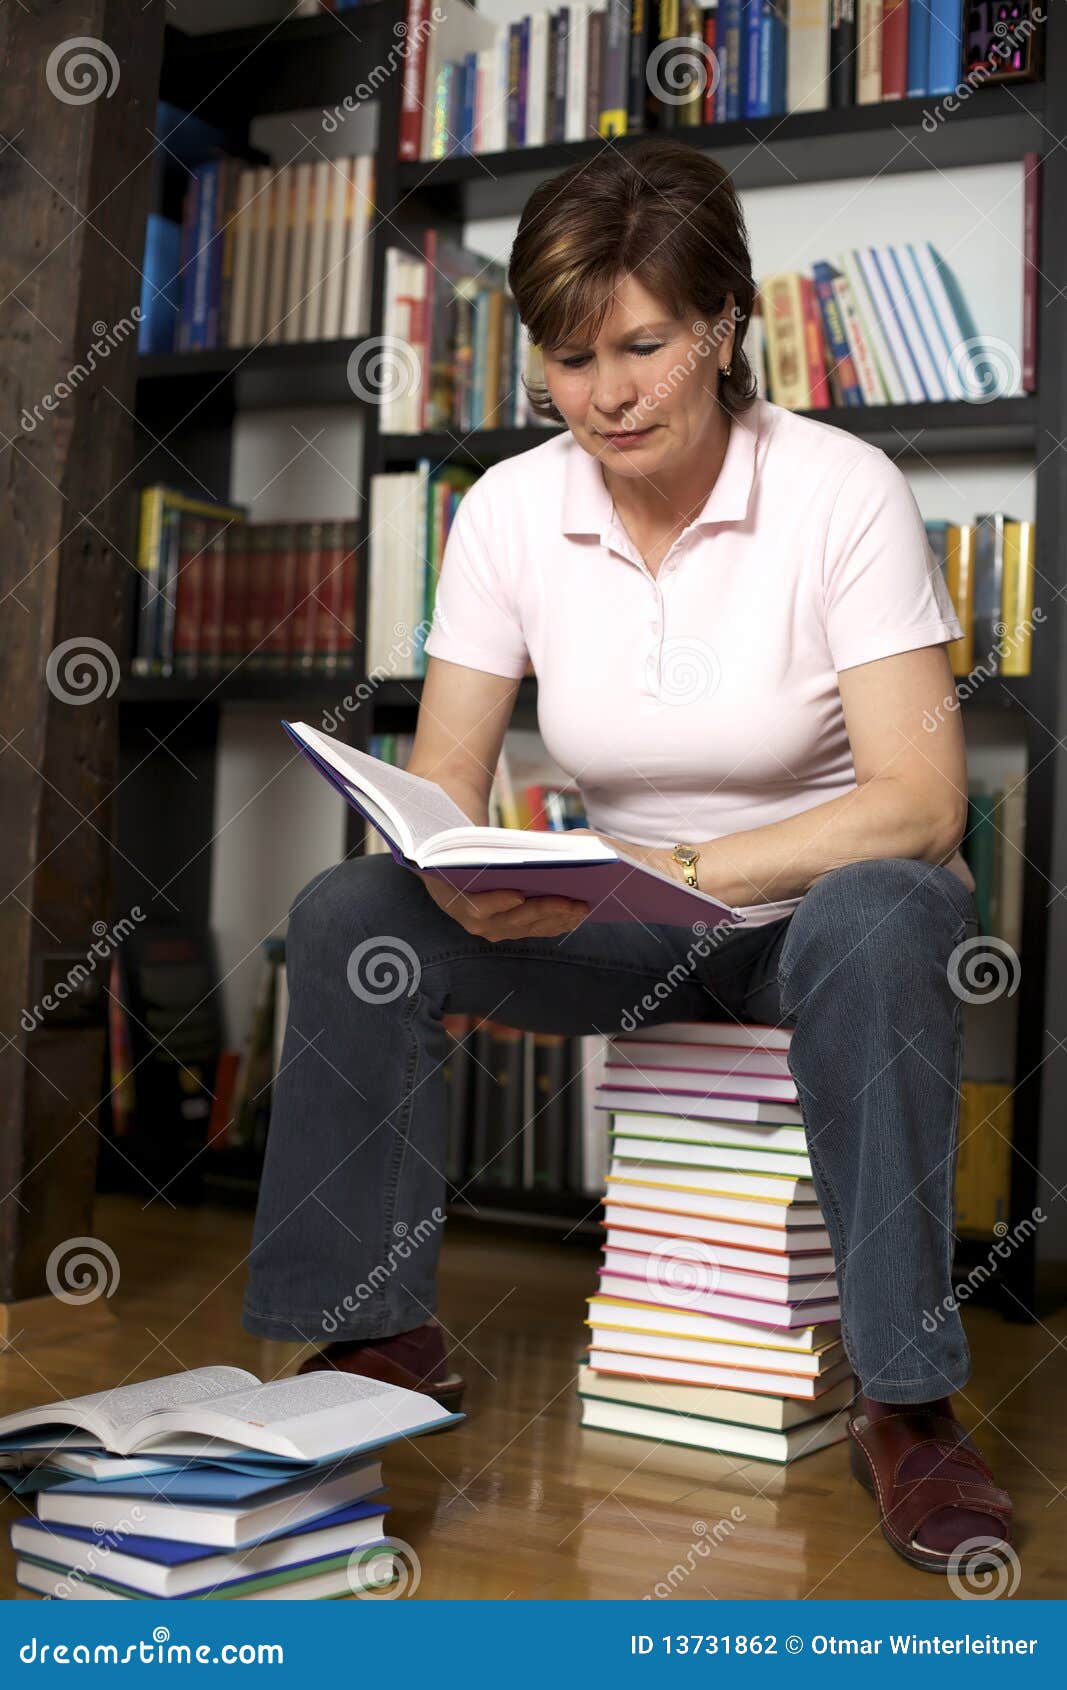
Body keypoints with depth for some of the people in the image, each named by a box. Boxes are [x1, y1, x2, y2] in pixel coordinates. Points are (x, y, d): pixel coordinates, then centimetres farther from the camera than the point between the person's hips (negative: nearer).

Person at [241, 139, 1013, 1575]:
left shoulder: (843, 490, -16)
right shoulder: (509, 509, -5)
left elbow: (921, 801, -22)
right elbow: (442, 777, -3)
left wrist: (687, 869, -33)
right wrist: (464, 879, -27)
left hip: (819, 906, -3)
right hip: (635, 924, 4)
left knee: (881, 920, -39)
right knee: (349, 917, -17)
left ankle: (907, 1402, -25)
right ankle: (381, 1338, -4)